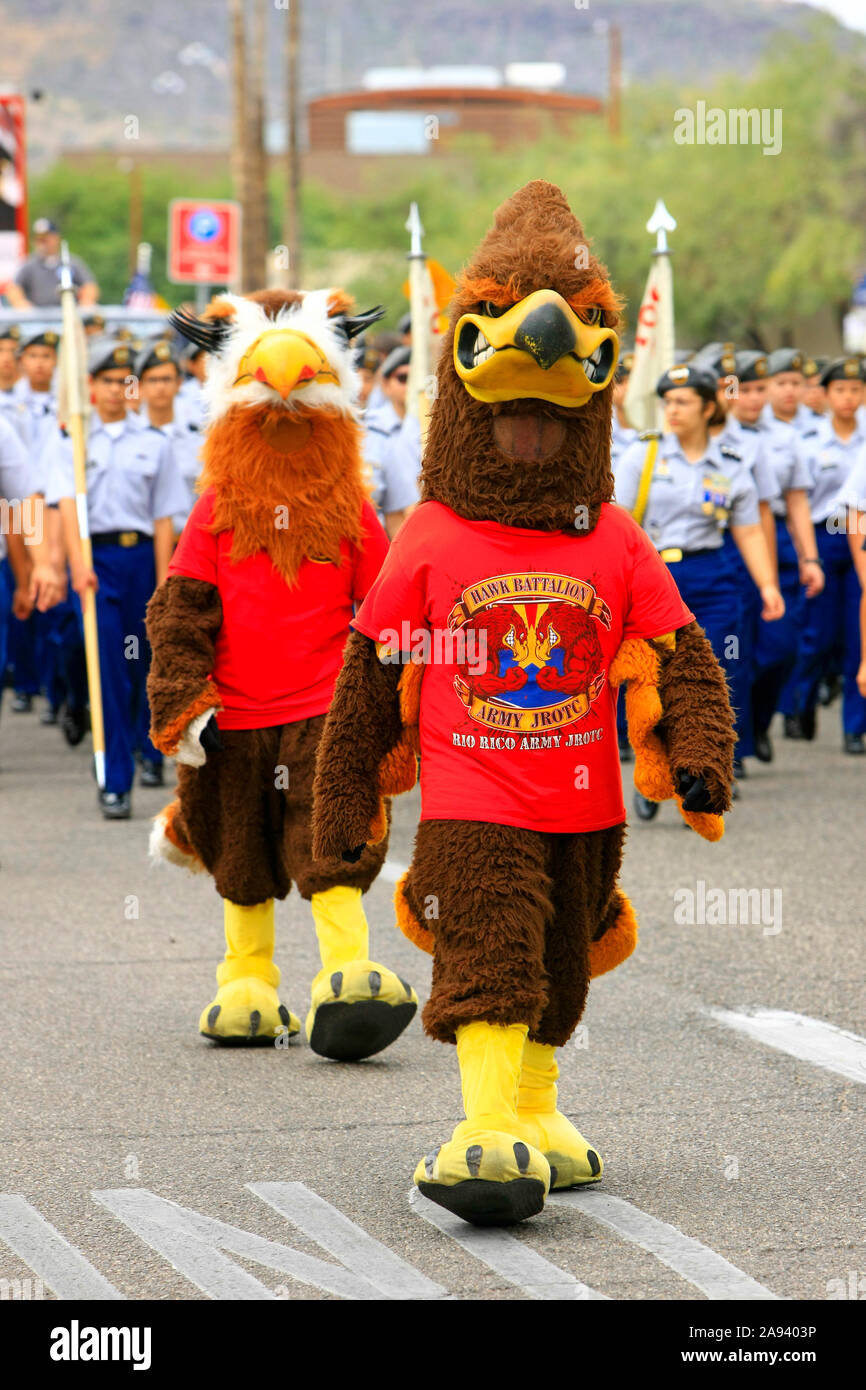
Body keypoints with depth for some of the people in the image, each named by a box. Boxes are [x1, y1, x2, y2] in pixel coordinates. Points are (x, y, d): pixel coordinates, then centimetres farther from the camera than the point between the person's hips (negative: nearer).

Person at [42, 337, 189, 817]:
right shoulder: (70, 443, 4)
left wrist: (162, 581, -2)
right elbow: (68, 504, -9)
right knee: (108, 670, -10)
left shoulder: (153, 444, 9)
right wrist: (78, 564, -25)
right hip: (95, 557, -2)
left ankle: (151, 749, 37)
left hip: (142, 556, 2)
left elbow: (163, 519, 6)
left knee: (141, 666, 10)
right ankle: (115, 782, -11)